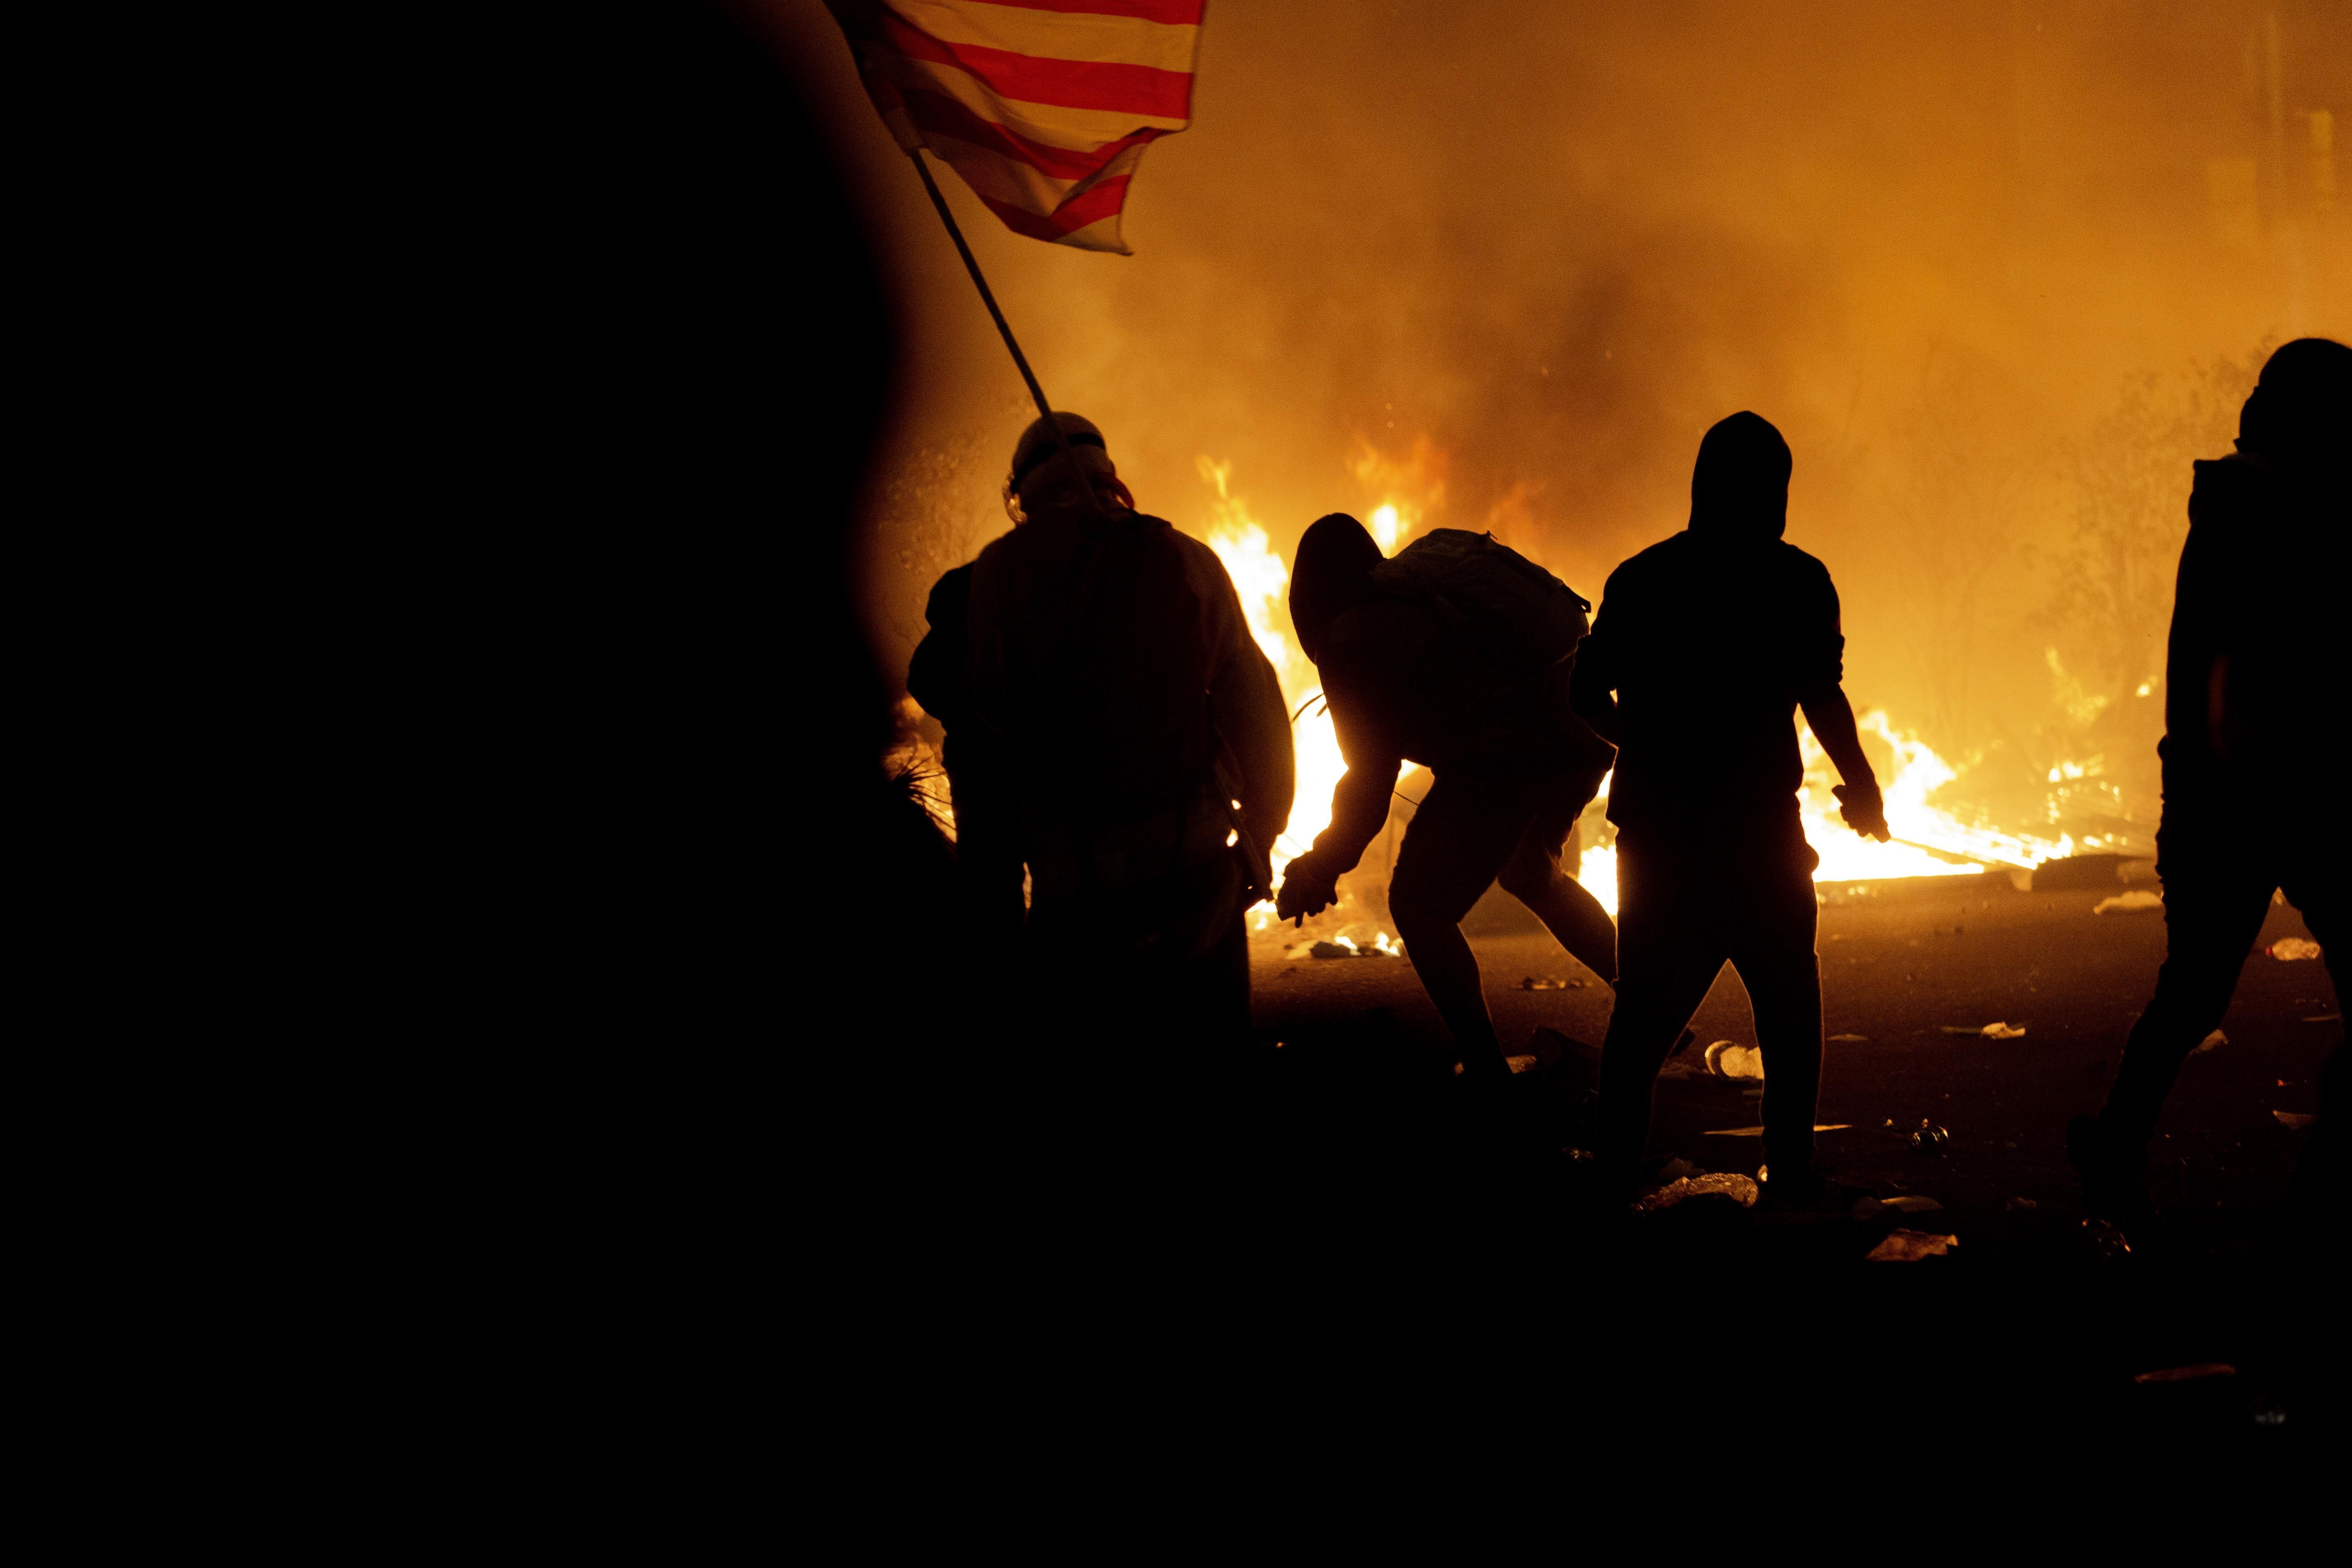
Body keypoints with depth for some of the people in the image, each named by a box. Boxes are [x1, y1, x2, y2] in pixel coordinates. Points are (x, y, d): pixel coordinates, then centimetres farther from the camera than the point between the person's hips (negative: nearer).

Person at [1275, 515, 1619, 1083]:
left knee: (1419, 905, 9)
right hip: (1583, 742, 8)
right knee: (1529, 874, 32)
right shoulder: (1439, 563, 21)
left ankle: (1489, 1075, 2)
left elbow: (1370, 774, 1)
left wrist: (1323, 865, 13)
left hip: (1503, 758, -8)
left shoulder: (1355, 636, 0)